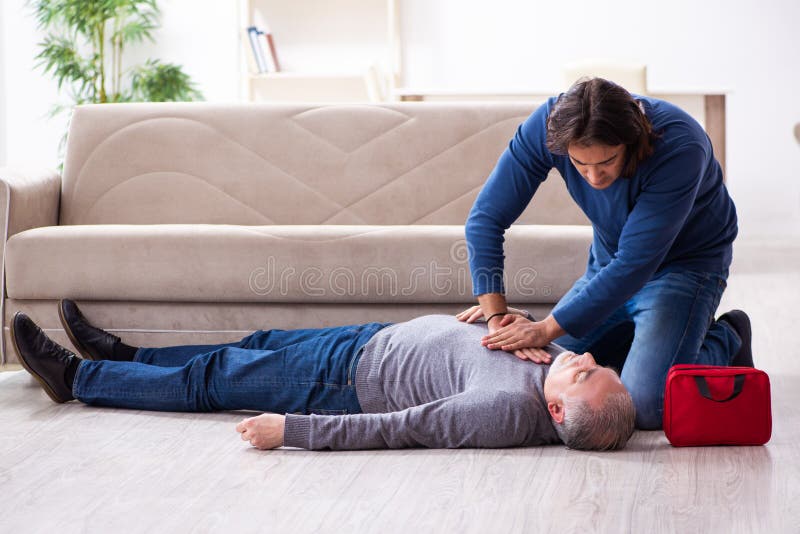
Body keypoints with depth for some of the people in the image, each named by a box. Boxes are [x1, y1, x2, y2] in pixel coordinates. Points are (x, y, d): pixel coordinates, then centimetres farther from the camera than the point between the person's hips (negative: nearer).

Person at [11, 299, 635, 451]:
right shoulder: (565, 367, -19)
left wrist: (287, 430, -31)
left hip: (356, 377, -8)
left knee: (210, 377, 8)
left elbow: (396, 429, -36)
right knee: (260, 344, 23)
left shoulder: (508, 412, -40)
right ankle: (118, 355, 43)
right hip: (385, 337, 8)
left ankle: (76, 376, 30)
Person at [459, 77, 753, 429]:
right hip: (608, 264, 5)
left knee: (646, 407, -24)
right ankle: (644, 336, 21)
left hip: (684, 264, -5)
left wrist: (546, 330, -34)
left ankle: (725, 341, 6)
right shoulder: (547, 126, -23)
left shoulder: (679, 147, -35)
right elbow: (486, 216, -19)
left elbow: (635, 265, -33)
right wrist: (496, 314, -30)